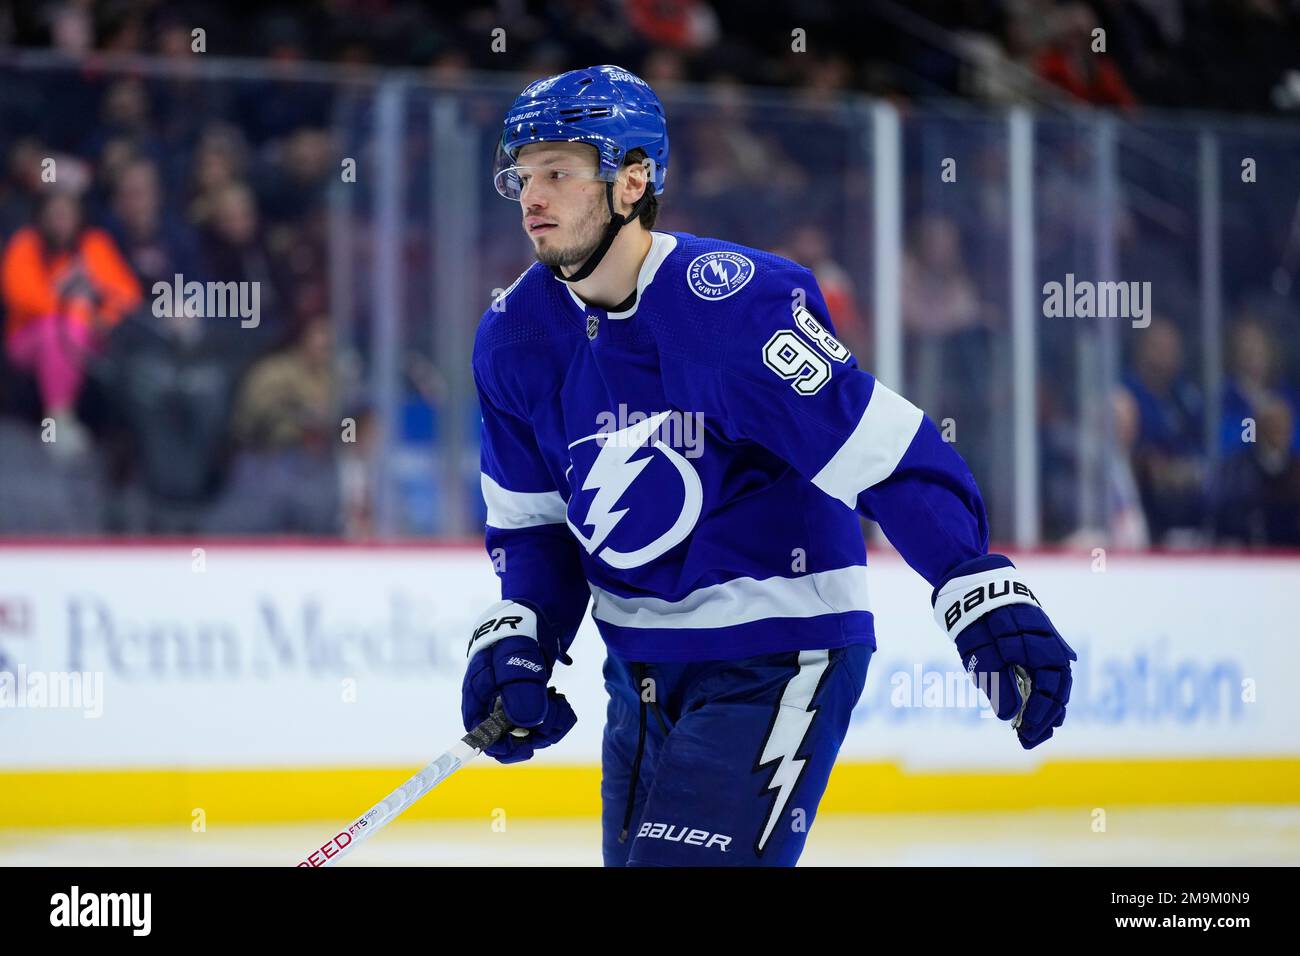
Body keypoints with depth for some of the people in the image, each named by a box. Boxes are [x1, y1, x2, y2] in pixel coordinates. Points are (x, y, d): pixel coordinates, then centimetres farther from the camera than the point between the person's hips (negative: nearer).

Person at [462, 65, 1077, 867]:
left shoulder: (731, 303, -23)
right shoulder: (516, 339, -1)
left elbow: (884, 448, -26)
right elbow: (532, 521, 11)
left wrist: (985, 597, -35)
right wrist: (517, 641, -5)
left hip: (778, 660, -7)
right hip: (643, 668, 8)